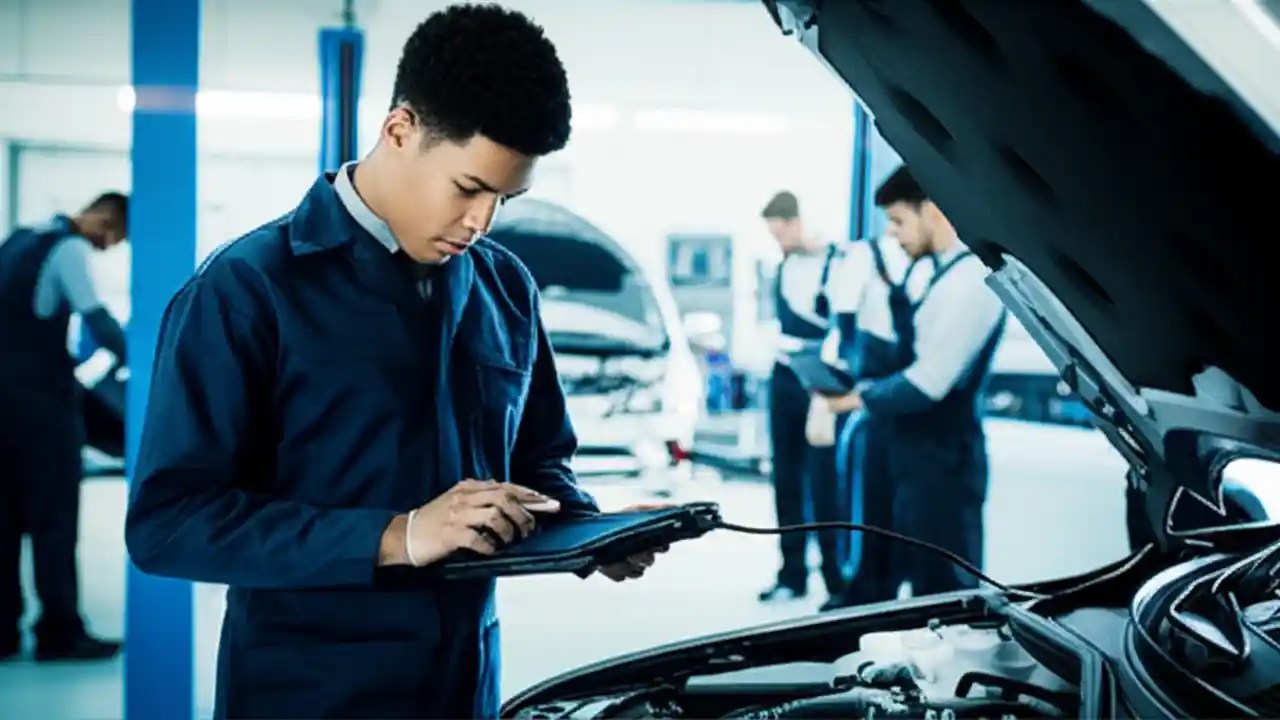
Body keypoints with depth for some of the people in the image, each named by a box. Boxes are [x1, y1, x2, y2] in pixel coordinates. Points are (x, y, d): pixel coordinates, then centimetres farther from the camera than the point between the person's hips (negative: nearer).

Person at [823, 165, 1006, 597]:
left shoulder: (968, 280, -20)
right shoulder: (950, 273, 14)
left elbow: (928, 384, -23)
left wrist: (861, 398, -9)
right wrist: (871, 388, 5)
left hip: (941, 464, -10)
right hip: (926, 458, 10)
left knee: (943, 592, -3)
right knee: (929, 584, 15)